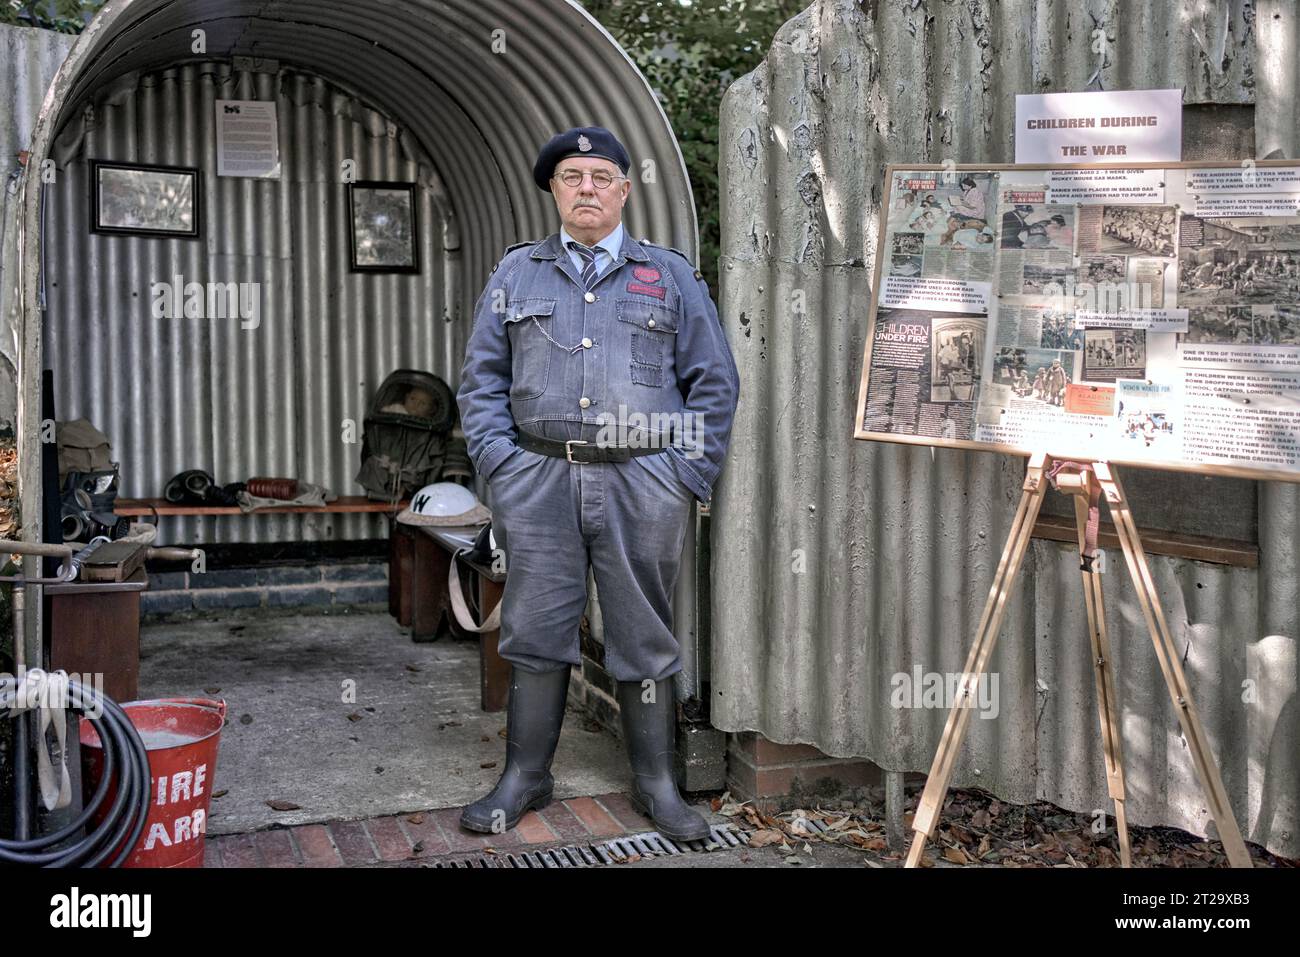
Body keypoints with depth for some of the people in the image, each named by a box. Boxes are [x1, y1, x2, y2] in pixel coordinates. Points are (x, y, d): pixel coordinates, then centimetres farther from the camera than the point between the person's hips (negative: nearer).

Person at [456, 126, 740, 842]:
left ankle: (655, 782, 18)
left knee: (645, 636, 5)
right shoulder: (516, 273, 13)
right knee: (536, 630, 4)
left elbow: (715, 383, 7)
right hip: (541, 479, 1)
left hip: (643, 482, -1)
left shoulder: (671, 276, 10)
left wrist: (689, 477, -2)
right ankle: (525, 778, 17)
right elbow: (481, 379, 12)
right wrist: (500, 466, -1)